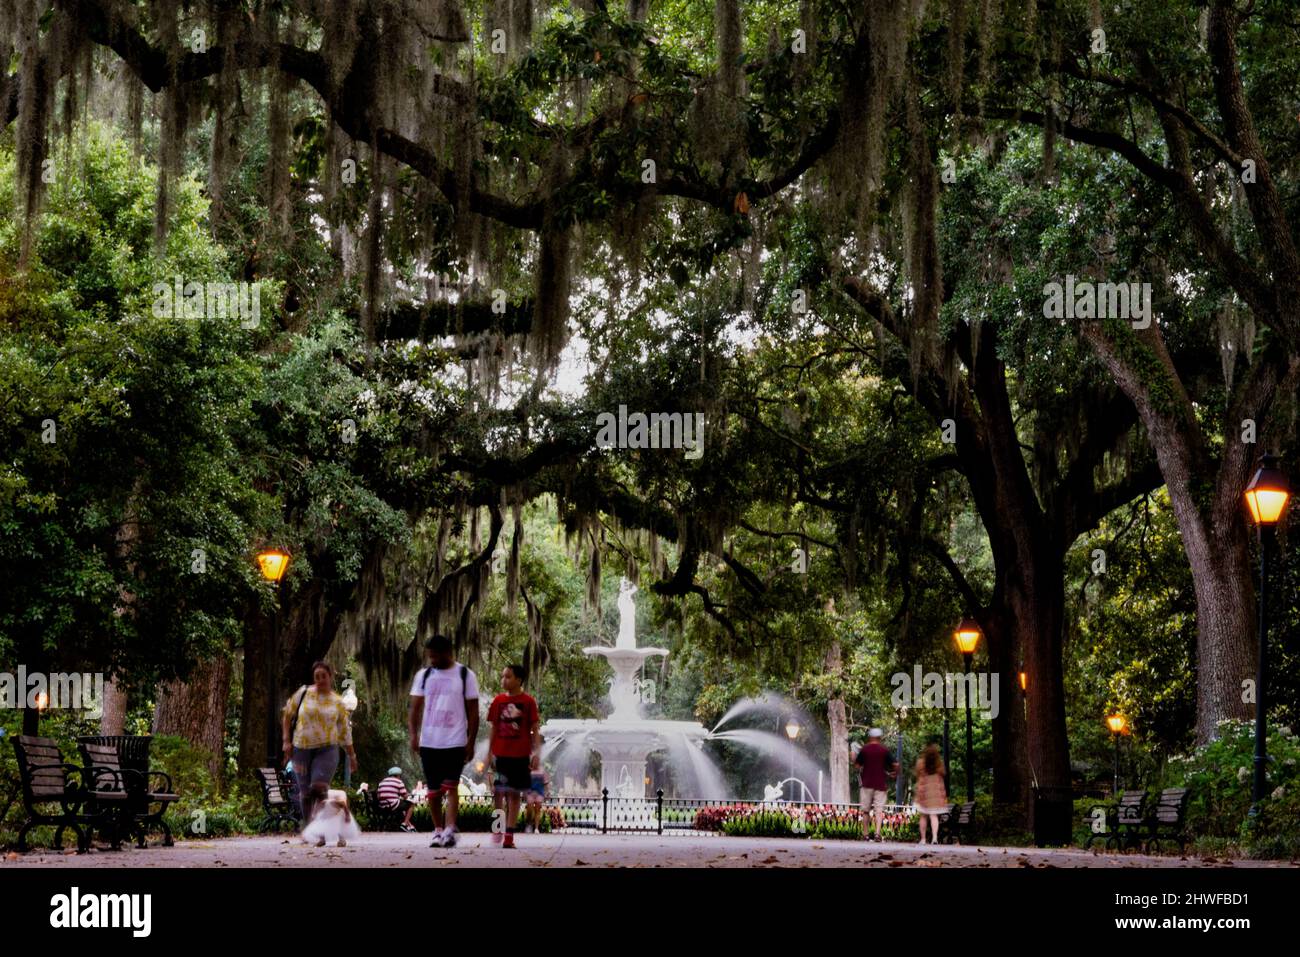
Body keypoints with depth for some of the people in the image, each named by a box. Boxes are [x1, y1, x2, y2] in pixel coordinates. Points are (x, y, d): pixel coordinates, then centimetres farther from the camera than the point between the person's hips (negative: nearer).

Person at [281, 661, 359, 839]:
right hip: (301, 748, 1)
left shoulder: (337, 701, 5)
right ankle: (307, 828, 28)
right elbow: (287, 715, 8)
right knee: (305, 792, 8)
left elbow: (344, 731, 12)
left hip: (327, 749, -1)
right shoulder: (304, 693, 1)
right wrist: (286, 740, 0)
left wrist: (352, 756, 13)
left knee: (319, 789, -18)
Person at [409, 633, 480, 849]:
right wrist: (413, 734, -6)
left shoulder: (465, 675, -1)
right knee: (433, 790, 8)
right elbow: (415, 707, 7)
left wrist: (471, 742, -5)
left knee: (451, 787, -13)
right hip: (429, 742, 4)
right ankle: (437, 831, 19)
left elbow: (473, 712, 0)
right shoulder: (423, 675, 8)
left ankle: (450, 830, -17)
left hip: (455, 742, -3)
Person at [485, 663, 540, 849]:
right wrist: (489, 753, 7)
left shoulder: (528, 701, -2)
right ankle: (497, 828, 13)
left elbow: (534, 730, 0)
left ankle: (509, 835, 5)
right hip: (501, 753, 2)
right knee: (499, 792, 0)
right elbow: (494, 729, 10)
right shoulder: (498, 701, 5)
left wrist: (536, 754, -6)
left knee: (514, 794, 3)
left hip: (520, 755, -2)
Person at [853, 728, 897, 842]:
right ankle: (877, 833, -18)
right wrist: (895, 773, 16)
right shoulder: (884, 750, -2)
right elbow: (894, 765, -4)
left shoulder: (864, 749, -2)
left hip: (867, 784, 1)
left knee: (866, 810, 11)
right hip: (880, 784, 0)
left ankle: (865, 833, 14)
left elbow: (857, 764, 0)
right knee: (878, 810, -2)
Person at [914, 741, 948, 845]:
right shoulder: (939, 761, 1)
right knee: (934, 815, -2)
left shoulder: (920, 761, -3)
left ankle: (923, 839, 10)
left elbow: (917, 775, 1)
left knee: (923, 816, 9)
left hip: (923, 789, -1)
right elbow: (943, 773, 10)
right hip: (937, 789, 1)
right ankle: (935, 837, -19)